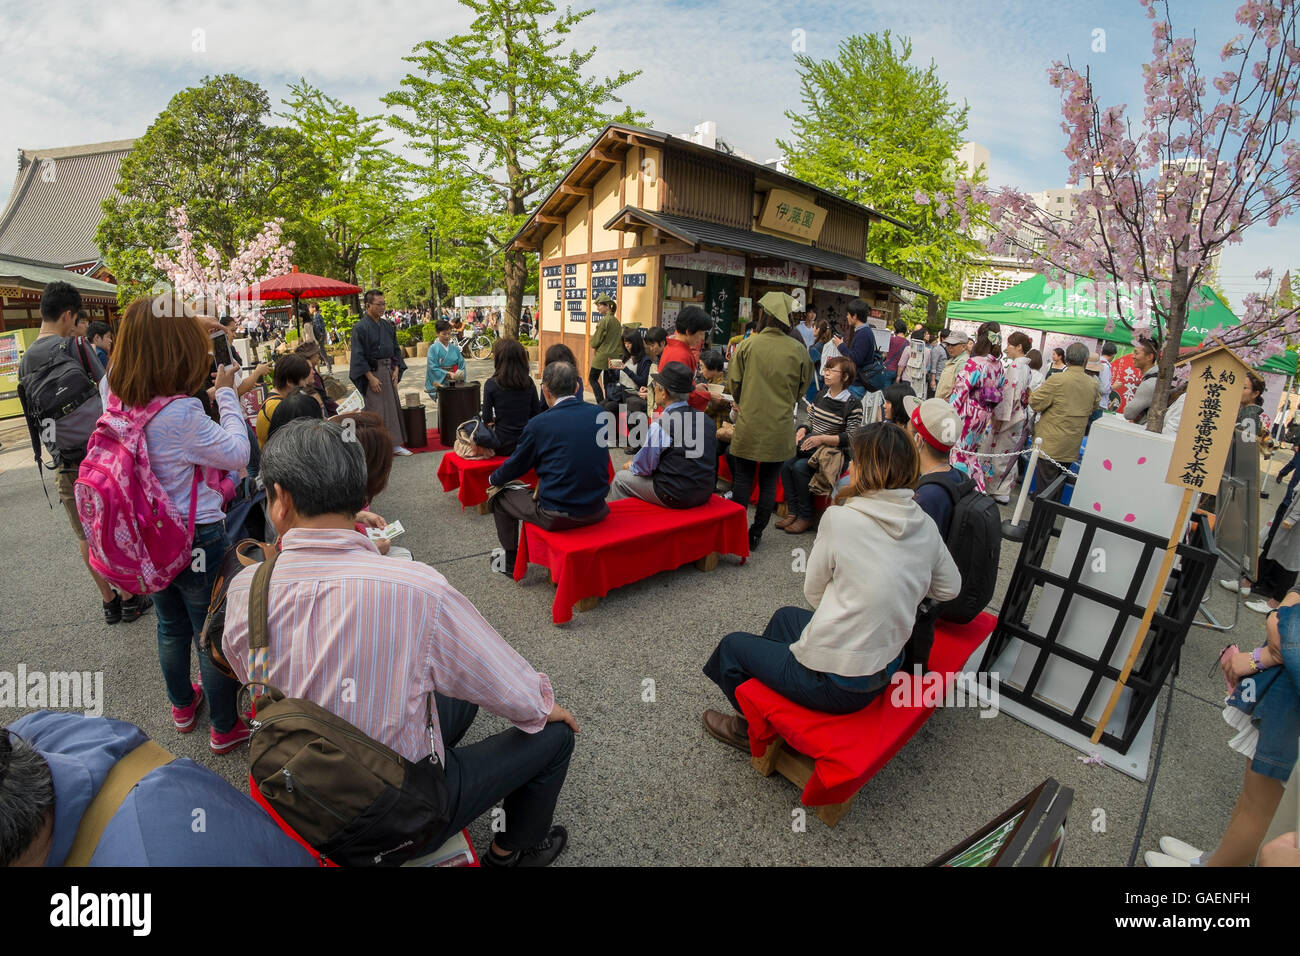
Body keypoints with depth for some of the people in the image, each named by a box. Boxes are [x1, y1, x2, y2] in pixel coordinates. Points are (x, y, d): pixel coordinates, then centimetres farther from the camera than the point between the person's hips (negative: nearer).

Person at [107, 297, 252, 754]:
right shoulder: (181, 413, -29)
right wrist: (226, 393, -10)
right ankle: (225, 728, 30)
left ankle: (182, 706, 49)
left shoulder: (120, 401, -6)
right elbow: (237, 453, -18)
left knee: (171, 628, 26)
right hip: (197, 543, -7)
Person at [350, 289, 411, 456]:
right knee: (375, 411, -5)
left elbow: (395, 348, 15)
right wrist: (371, 377, -17)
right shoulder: (360, 327, -10)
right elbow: (358, 356, -13)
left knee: (392, 407, 11)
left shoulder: (387, 325, 9)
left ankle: (393, 444, 20)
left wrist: (396, 369, 3)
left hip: (389, 371, 7)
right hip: (372, 372, -7)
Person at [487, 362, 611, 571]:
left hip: (557, 517, -5)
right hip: (597, 511, 5)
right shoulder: (600, 414, -1)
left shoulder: (538, 424, -13)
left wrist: (493, 479, 24)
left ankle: (510, 561, 34)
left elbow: (516, 466, 2)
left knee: (501, 495, 19)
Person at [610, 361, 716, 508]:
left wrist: (631, 466, 15)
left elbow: (645, 467, -10)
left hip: (675, 496, -7)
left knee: (620, 478, 13)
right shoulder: (705, 418, 1)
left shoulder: (660, 425, -19)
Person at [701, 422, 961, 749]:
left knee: (732, 646, 16)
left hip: (836, 684, -7)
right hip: (885, 670, 7)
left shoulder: (841, 518, -21)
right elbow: (950, 589, 12)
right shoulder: (925, 525, -4)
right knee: (785, 616, 30)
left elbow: (813, 592, -8)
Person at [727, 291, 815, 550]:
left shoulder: (748, 345, -8)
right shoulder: (799, 350, -4)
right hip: (780, 427, 1)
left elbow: (733, 383, 0)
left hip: (749, 425, -1)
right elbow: (802, 388, 9)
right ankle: (756, 533, 19)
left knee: (743, 478, 10)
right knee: (769, 482, 12)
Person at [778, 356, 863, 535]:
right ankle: (793, 512, -11)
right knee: (786, 464, -21)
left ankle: (806, 517, -15)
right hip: (811, 447, 6)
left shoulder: (853, 405, -9)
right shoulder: (821, 395, 11)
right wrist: (802, 430, -4)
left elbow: (850, 438, -13)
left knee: (800, 467, -29)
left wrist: (822, 438, -23)